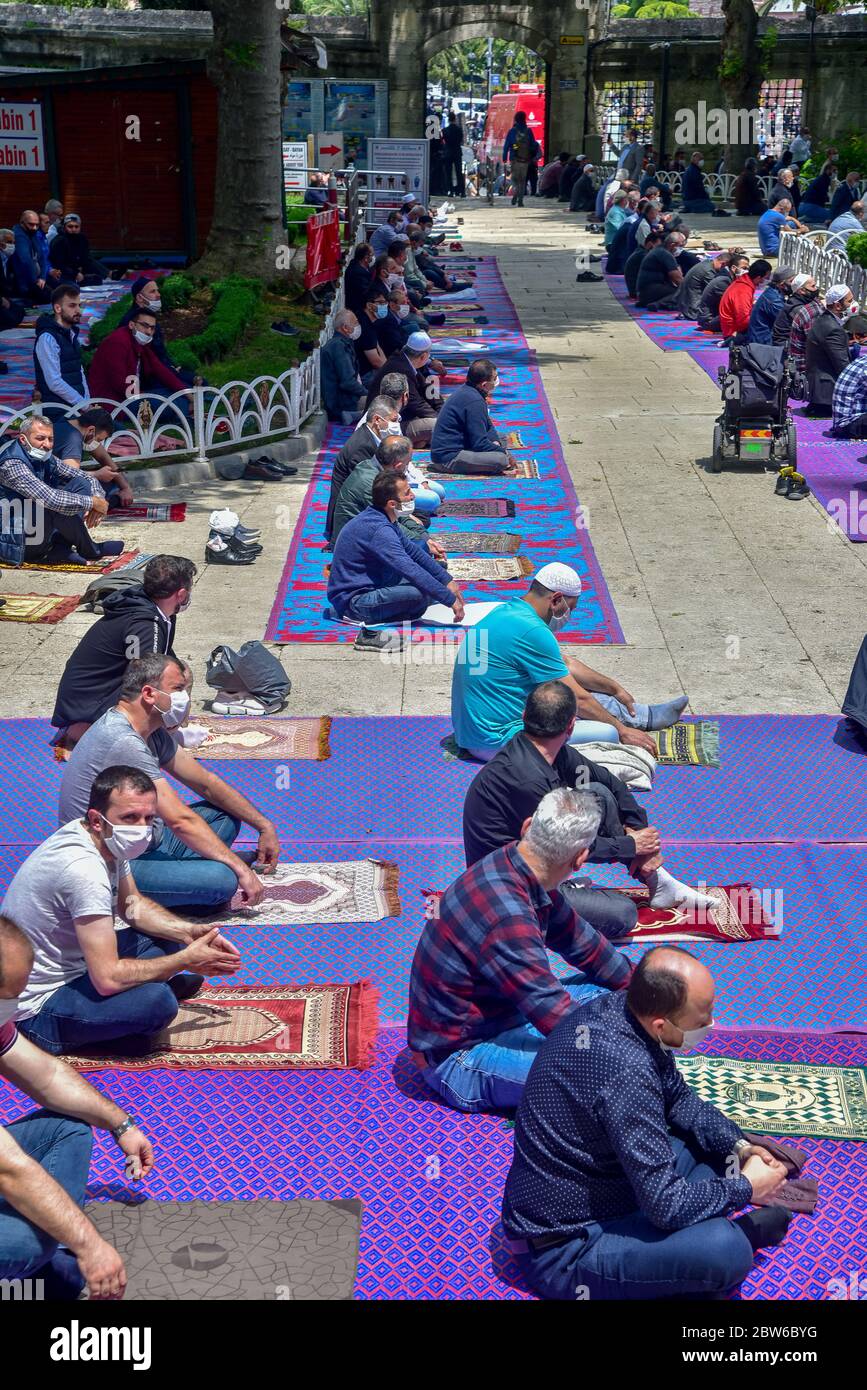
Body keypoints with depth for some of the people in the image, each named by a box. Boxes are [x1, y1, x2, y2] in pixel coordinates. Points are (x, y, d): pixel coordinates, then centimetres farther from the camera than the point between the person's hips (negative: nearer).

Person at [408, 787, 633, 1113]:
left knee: (607, 994, 9)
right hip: (457, 1059, -10)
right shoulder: (507, 918, -34)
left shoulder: (510, 865, -4)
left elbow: (580, 941, 10)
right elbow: (559, 1019, -29)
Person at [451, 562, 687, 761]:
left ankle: (646, 715, 38)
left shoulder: (509, 611, 10)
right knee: (607, 733, -16)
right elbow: (577, 700, -15)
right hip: (497, 740, -11)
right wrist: (622, 730, -3)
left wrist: (614, 688, 30)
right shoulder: (533, 633, -22)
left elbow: (566, 663, 23)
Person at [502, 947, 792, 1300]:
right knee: (725, 1252, -27)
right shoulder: (627, 1072, -32)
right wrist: (744, 1188, -10)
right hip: (564, 1248, -10)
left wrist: (740, 1146, 0)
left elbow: (680, 1098, 13)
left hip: (593, 1188, 10)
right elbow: (666, 1204, -26)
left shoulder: (617, 1006, -6)